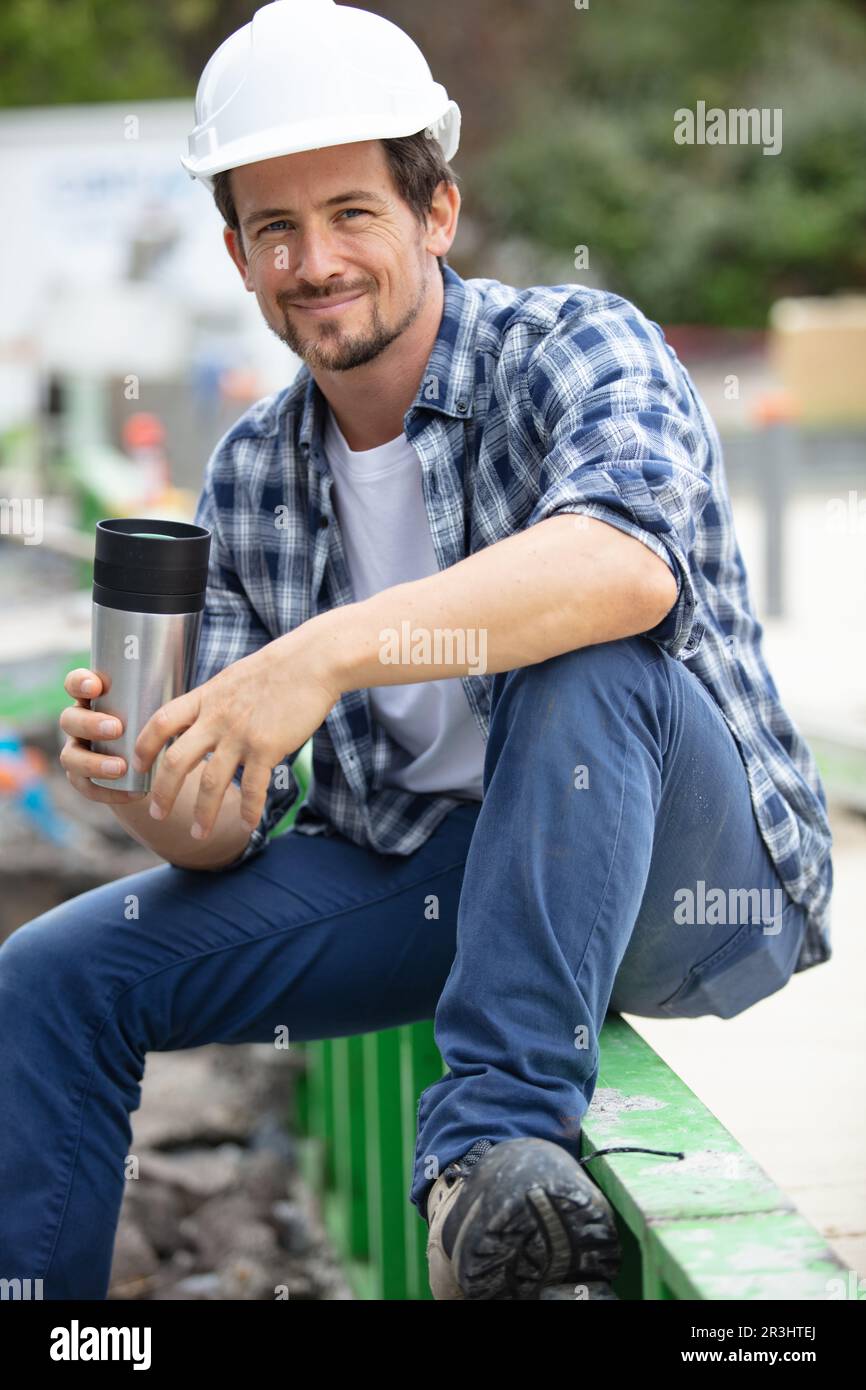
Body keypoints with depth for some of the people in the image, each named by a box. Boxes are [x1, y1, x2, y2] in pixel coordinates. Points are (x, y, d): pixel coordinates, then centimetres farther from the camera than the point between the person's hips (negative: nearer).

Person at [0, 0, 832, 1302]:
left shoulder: (573, 346, -12)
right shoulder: (250, 475, 4)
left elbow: (628, 566, -37)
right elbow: (229, 835, 2)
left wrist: (332, 653, -45)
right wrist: (155, 793, -22)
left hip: (689, 886, -5)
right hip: (423, 876, 5)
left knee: (579, 659, -35)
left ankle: (497, 1132, -35)